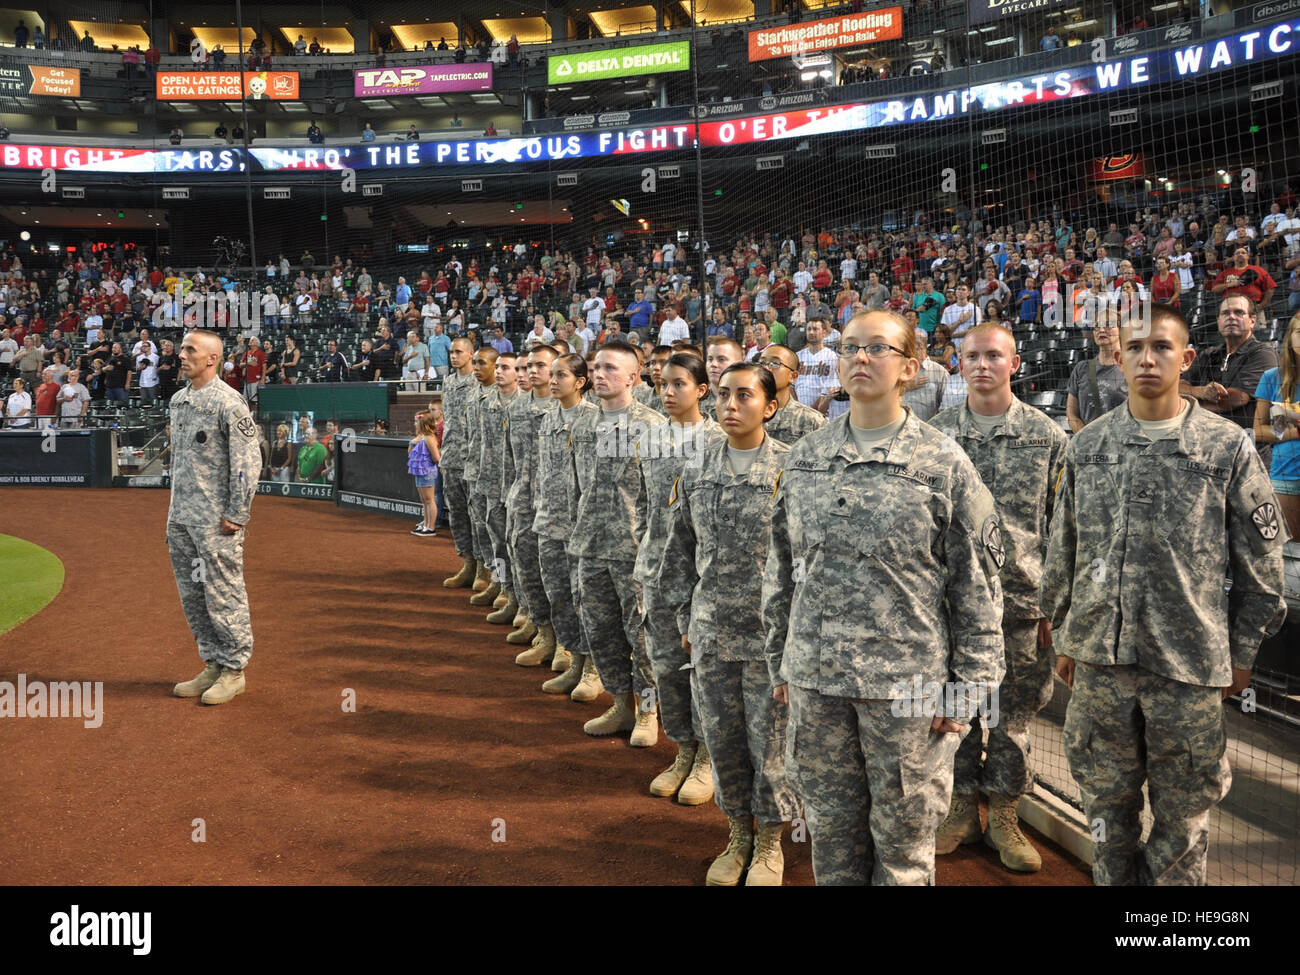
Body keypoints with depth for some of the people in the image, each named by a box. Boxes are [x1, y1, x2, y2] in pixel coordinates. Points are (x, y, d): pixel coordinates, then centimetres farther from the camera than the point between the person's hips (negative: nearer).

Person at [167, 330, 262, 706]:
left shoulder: (228, 402, -12)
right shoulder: (178, 400, 14)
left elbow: (249, 460, -15)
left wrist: (237, 514, -17)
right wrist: (175, 503, 19)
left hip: (215, 519, -9)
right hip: (180, 517, 9)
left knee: (223, 594, -3)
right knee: (191, 594, 13)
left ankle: (234, 669, 10)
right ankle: (212, 666, 24)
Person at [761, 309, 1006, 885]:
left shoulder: (944, 464, -5)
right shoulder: (805, 457, 7)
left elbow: (976, 585, -4)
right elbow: (781, 568, 12)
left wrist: (967, 687, -6)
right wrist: (780, 661, 11)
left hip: (908, 683, -3)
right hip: (815, 678, 4)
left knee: (903, 834, 11)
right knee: (830, 827, 16)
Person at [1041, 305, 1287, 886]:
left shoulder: (1228, 447, -4)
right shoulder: (1087, 446, 5)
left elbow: (1261, 562, 1)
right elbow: (1062, 553, 11)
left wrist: (1241, 652, 2)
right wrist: (1063, 637, 12)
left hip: (1190, 663, -2)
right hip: (1099, 659, 3)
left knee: (1183, 814, 10)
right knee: (1107, 801, 15)